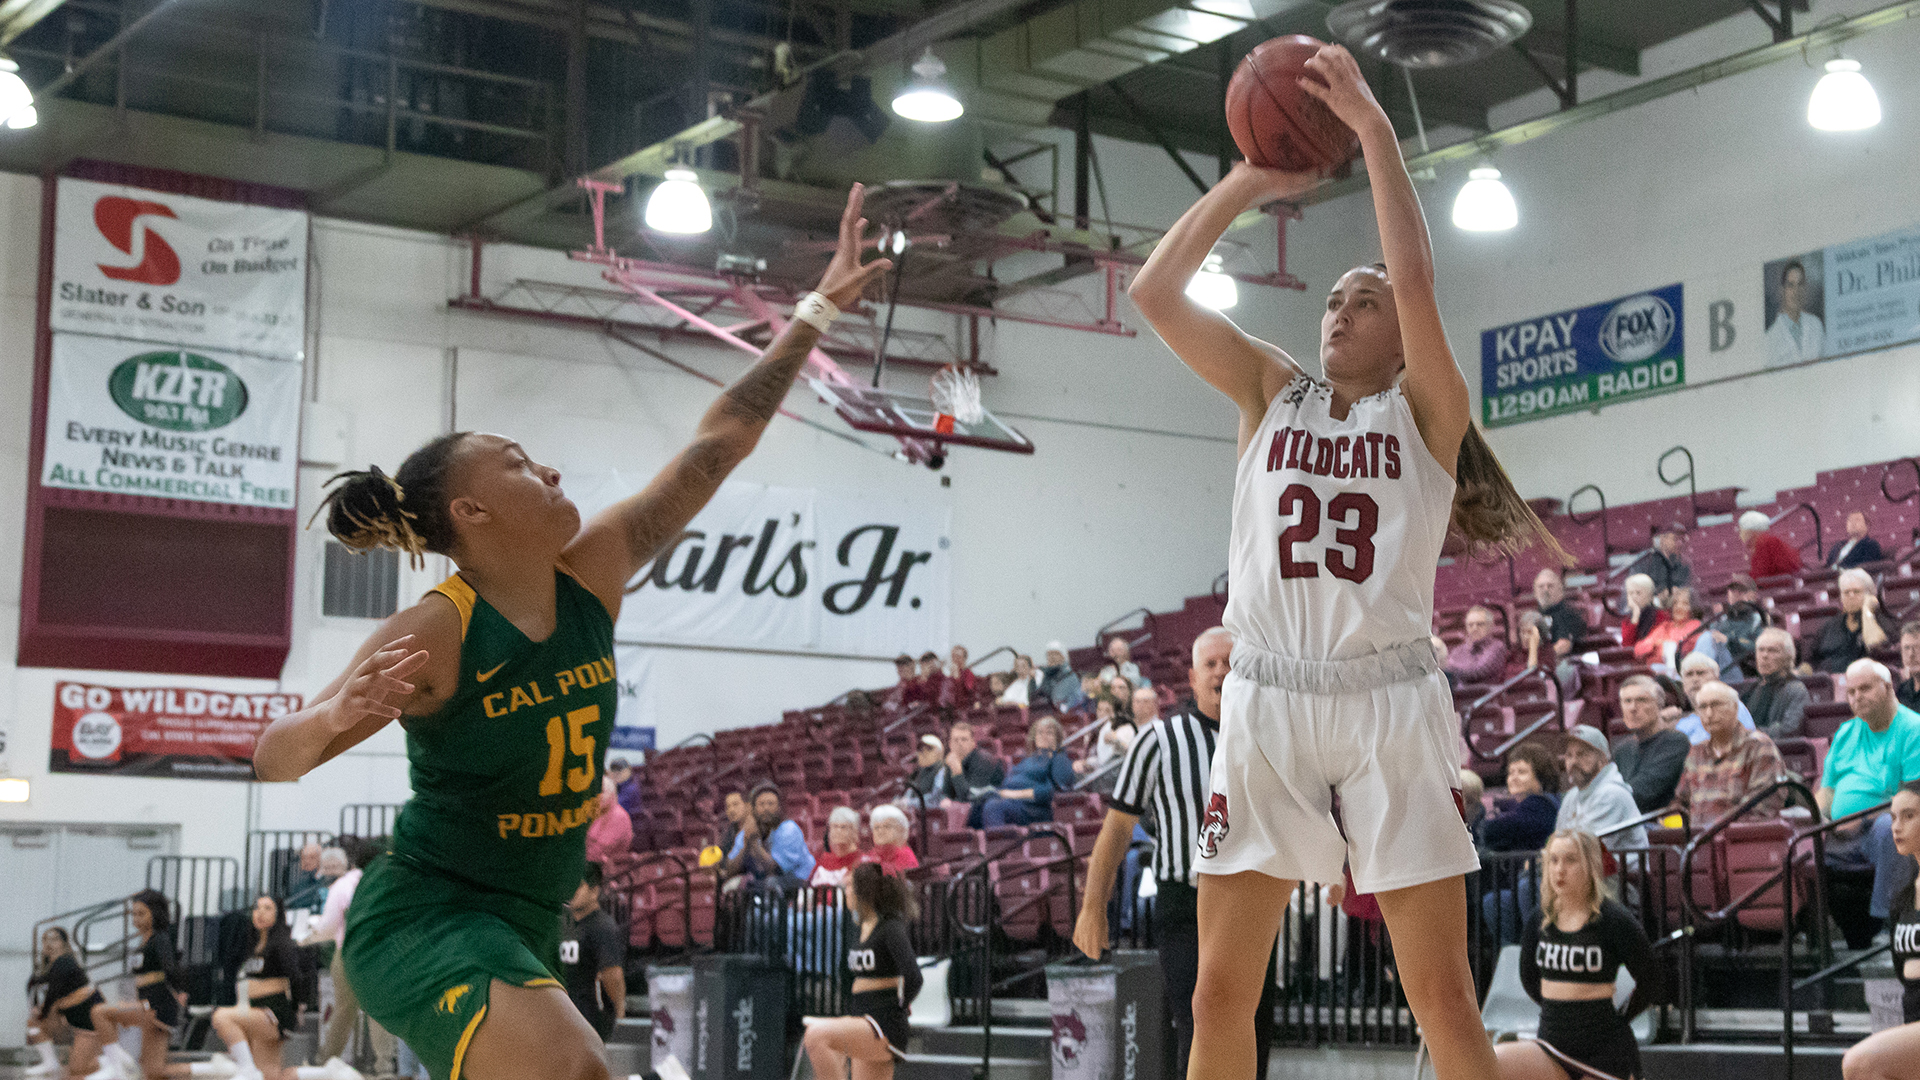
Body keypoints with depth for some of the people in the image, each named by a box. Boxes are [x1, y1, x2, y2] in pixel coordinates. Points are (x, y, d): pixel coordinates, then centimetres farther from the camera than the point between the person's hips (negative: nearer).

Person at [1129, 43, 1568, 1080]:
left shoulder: (1425, 411, 4)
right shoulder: (1272, 393, 14)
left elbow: (1414, 274, -13)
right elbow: (1155, 293, 4)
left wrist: (1371, 124, -11)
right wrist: (1249, 179, 3)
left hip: (1389, 699, -3)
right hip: (1266, 697, 3)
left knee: (1442, 996, -3)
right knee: (1220, 995, 1)